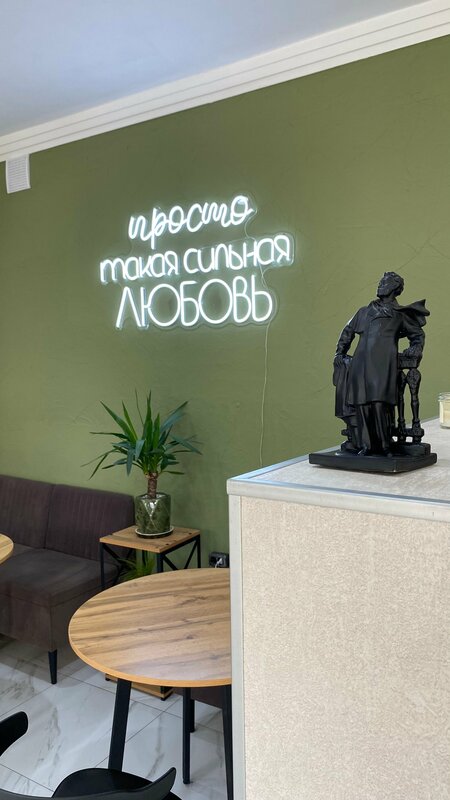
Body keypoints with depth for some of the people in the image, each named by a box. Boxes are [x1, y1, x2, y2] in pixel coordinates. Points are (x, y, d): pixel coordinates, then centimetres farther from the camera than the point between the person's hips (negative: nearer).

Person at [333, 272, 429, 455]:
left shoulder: (400, 314, 23)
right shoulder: (365, 311, 29)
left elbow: (418, 334, 32)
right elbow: (347, 332, 33)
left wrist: (415, 349, 14)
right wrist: (339, 352, 25)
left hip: (383, 362, -3)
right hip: (361, 363, 3)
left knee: (380, 401, -16)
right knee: (361, 401, -6)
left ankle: (385, 445, -7)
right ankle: (365, 444, 1)